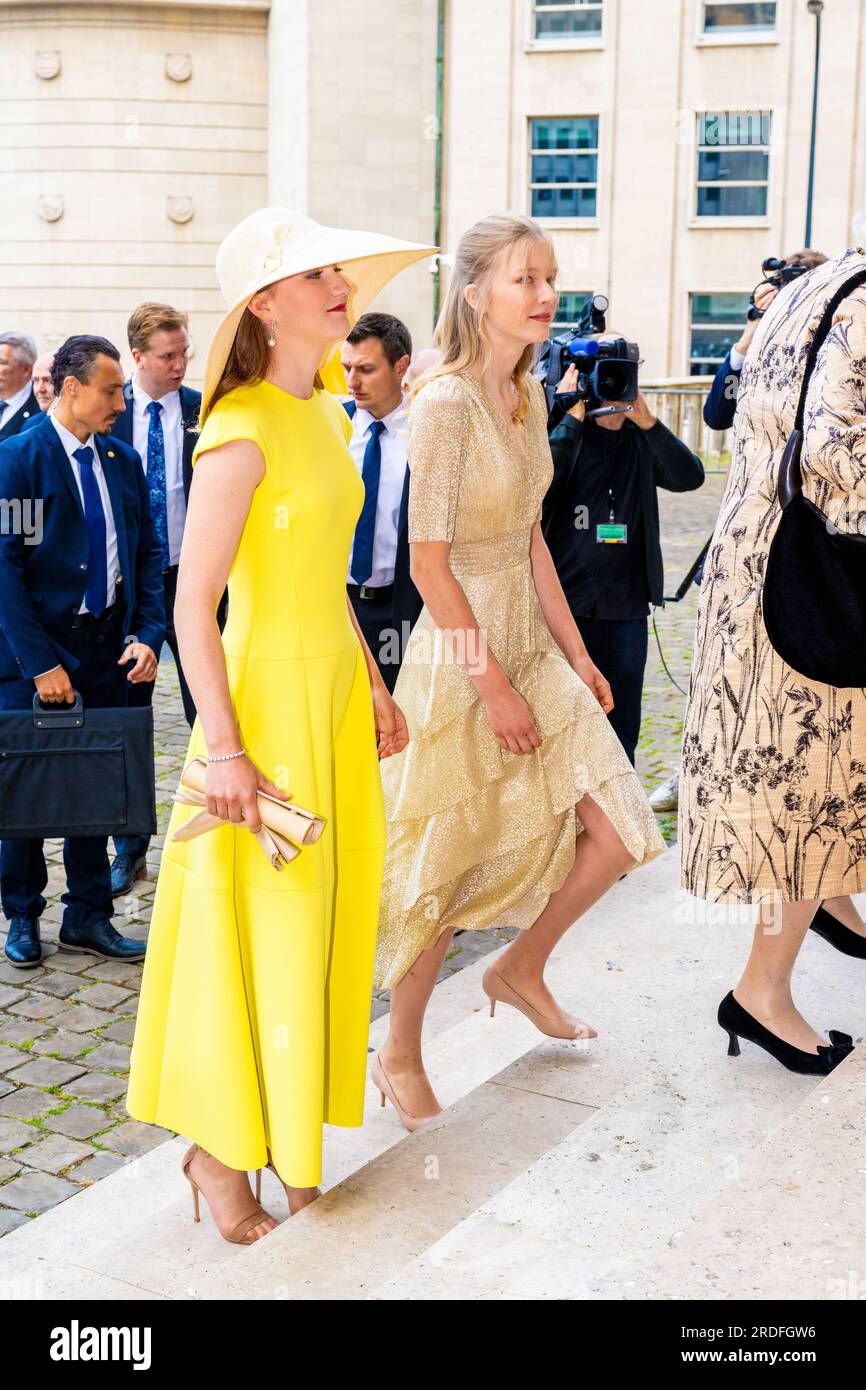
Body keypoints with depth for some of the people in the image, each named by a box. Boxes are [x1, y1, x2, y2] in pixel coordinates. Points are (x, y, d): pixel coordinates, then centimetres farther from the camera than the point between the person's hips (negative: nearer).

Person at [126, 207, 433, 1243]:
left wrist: (374, 688, 16)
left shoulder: (327, 416, 11)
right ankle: (219, 1149, 20)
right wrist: (223, 750, -22)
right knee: (256, 926, 1)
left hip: (335, 689, 8)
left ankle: (286, 1136, 30)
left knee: (321, 916, 14)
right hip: (268, 691, -8)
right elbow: (194, 601, -19)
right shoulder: (244, 429, -16)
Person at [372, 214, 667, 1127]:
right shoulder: (445, 405, -17)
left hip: (531, 649, 8)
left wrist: (576, 654, 12)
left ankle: (521, 970, 30)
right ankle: (399, 1055, 24)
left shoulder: (529, 395, 9)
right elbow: (429, 565, -18)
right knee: (446, 868, 3)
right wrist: (494, 688, -17)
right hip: (460, 656, -8)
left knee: (615, 832, 5)